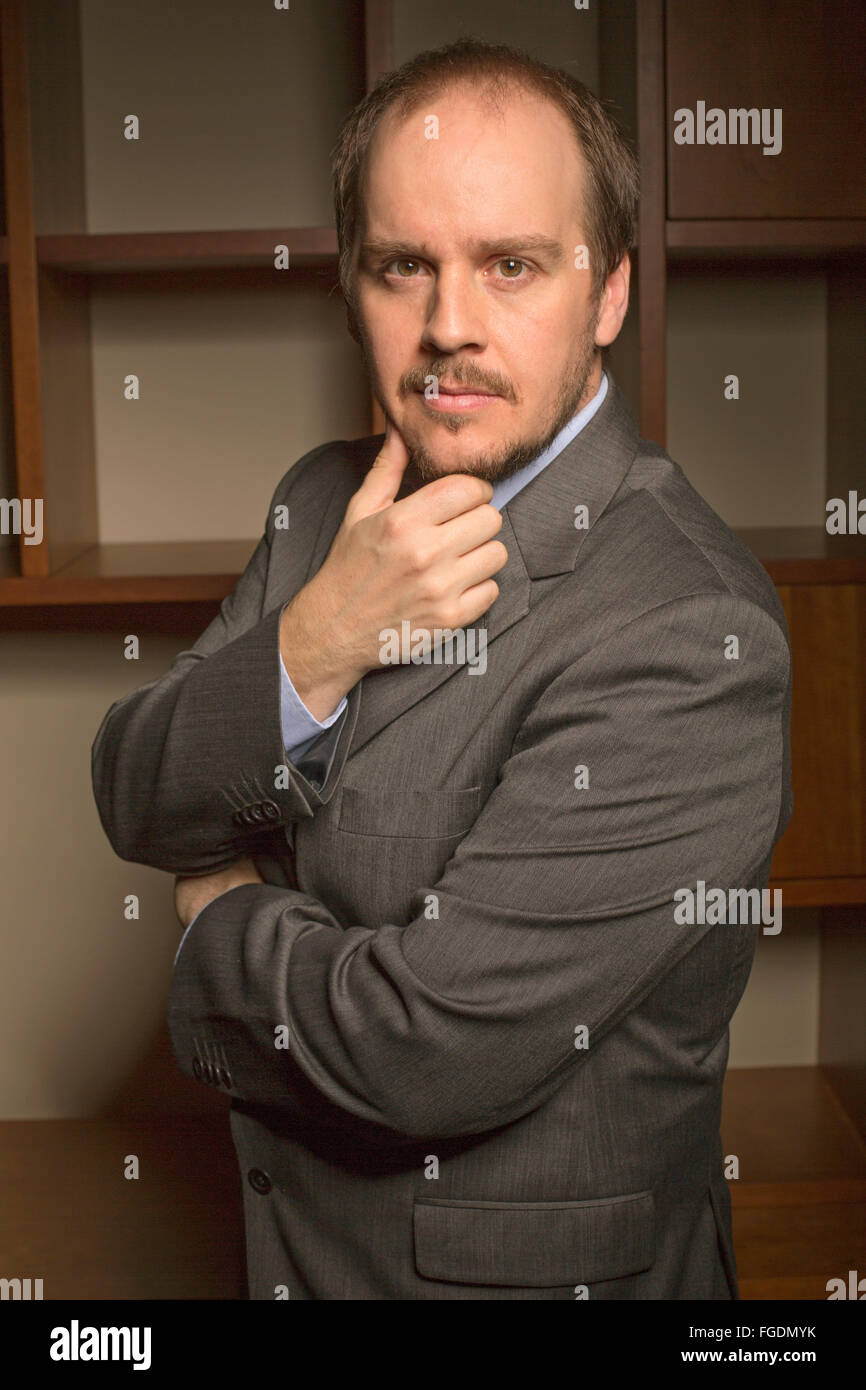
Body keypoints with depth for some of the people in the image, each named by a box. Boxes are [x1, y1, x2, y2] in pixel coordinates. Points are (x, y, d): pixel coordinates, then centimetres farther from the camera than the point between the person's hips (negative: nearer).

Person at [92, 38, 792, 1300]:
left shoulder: (687, 635, -28)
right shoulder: (327, 501, -3)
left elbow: (432, 1048, -29)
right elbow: (133, 807, -7)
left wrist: (223, 915, -11)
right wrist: (310, 646, -25)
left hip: (524, 1263, -6)